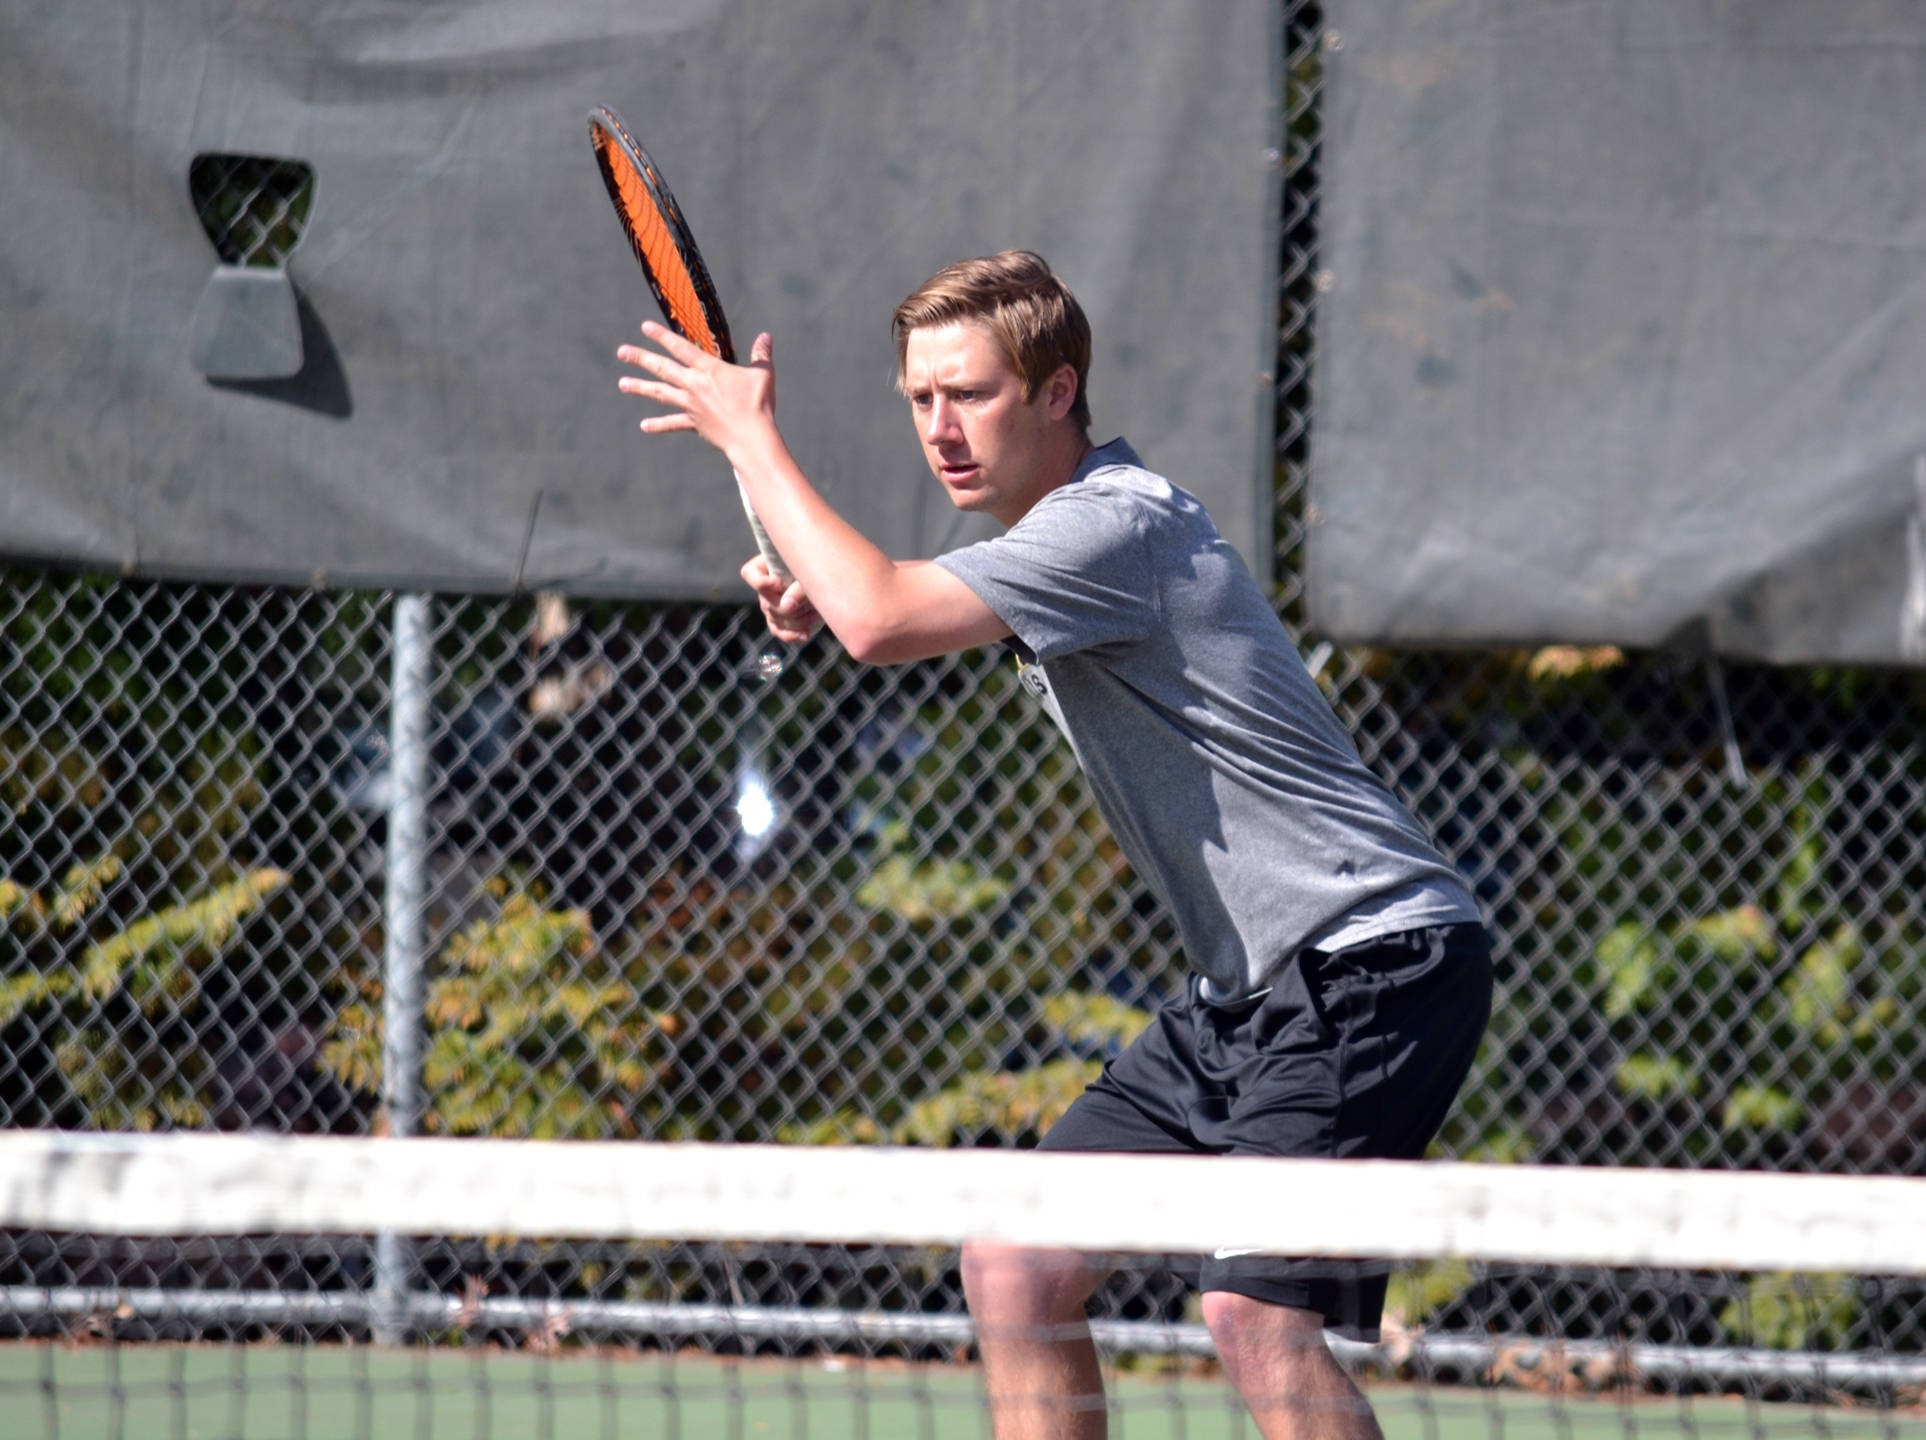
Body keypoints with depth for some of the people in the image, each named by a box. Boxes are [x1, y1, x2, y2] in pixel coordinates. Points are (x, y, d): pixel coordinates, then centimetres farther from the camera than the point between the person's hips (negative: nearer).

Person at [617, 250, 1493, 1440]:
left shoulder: (1115, 524, -18)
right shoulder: (1064, 524, 13)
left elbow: (884, 623, -28)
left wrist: (752, 438, -15)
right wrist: (828, 594, 11)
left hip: (1373, 962, -10)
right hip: (1252, 988, 10)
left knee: (1257, 1314, -24)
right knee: (1017, 1266, 7)